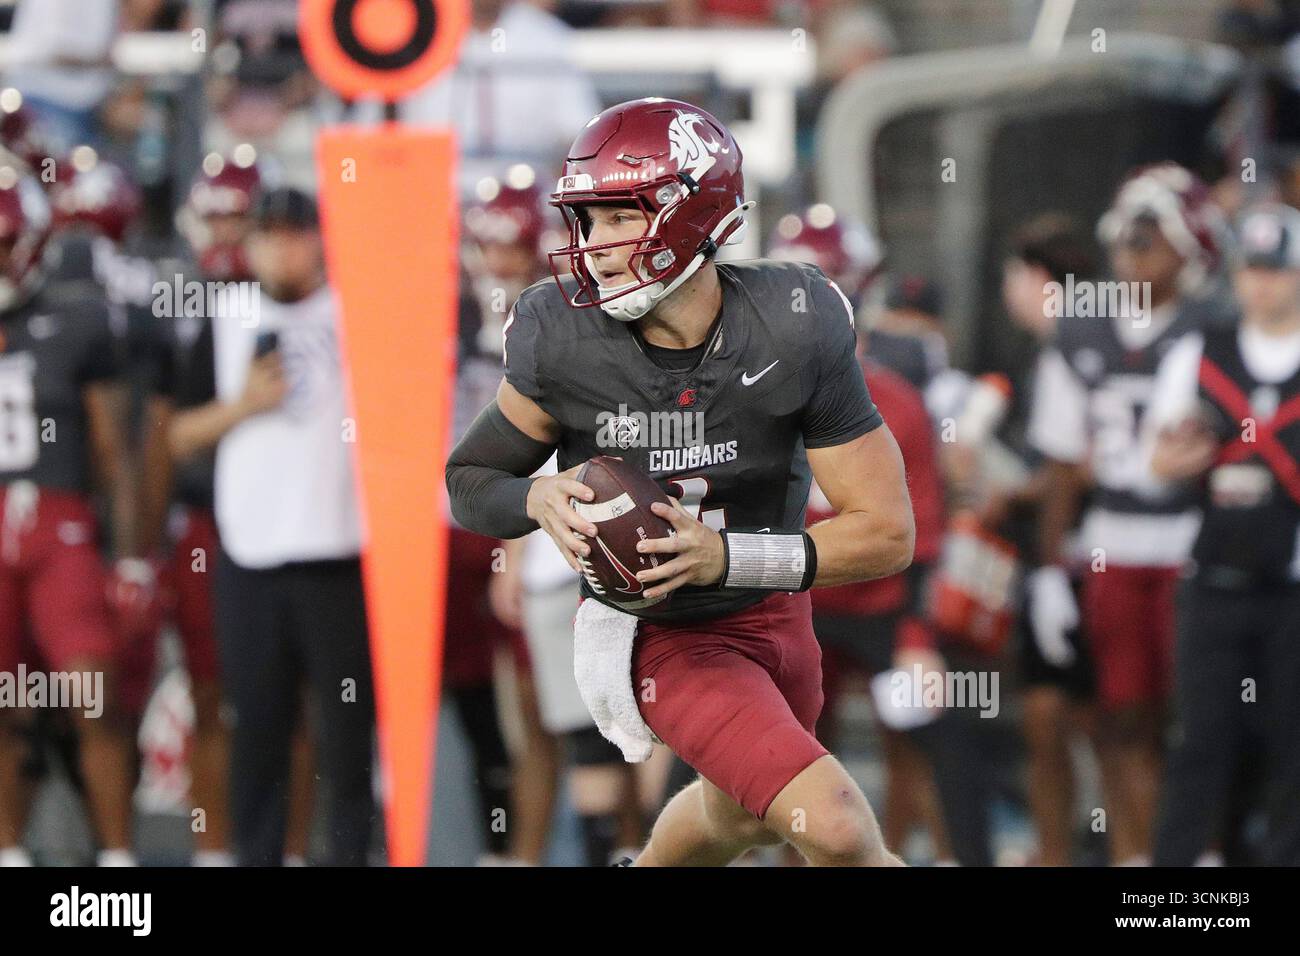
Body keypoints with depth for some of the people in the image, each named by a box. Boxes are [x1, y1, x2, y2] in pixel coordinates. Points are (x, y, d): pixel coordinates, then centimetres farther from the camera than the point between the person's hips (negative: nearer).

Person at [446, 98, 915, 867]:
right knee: (835, 827, -21)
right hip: (662, 637, -3)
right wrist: (540, 500, -29)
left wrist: (723, 557, -32)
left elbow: (888, 532, -20)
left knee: (735, 816, 29)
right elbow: (469, 479, -5)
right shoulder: (564, 342, -22)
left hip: (774, 611, 3)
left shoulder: (793, 333, -22)